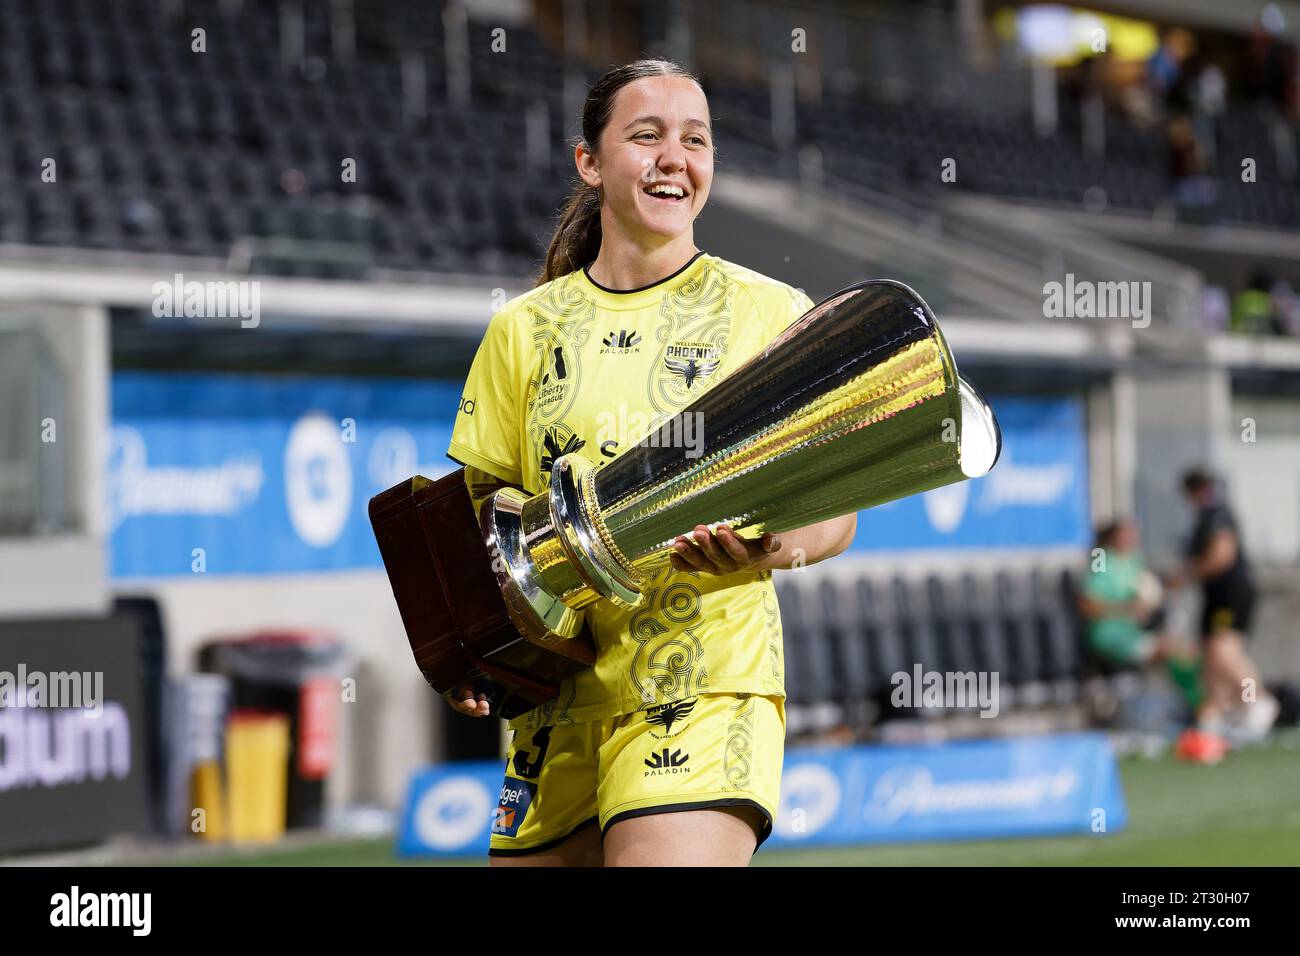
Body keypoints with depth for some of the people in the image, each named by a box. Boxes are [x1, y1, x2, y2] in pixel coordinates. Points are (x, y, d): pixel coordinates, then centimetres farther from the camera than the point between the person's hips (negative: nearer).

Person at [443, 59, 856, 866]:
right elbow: (479, 505, 15)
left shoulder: (774, 314, 4)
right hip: (558, 698, 4)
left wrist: (777, 548, -19)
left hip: (710, 691, -4)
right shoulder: (525, 329, 11)